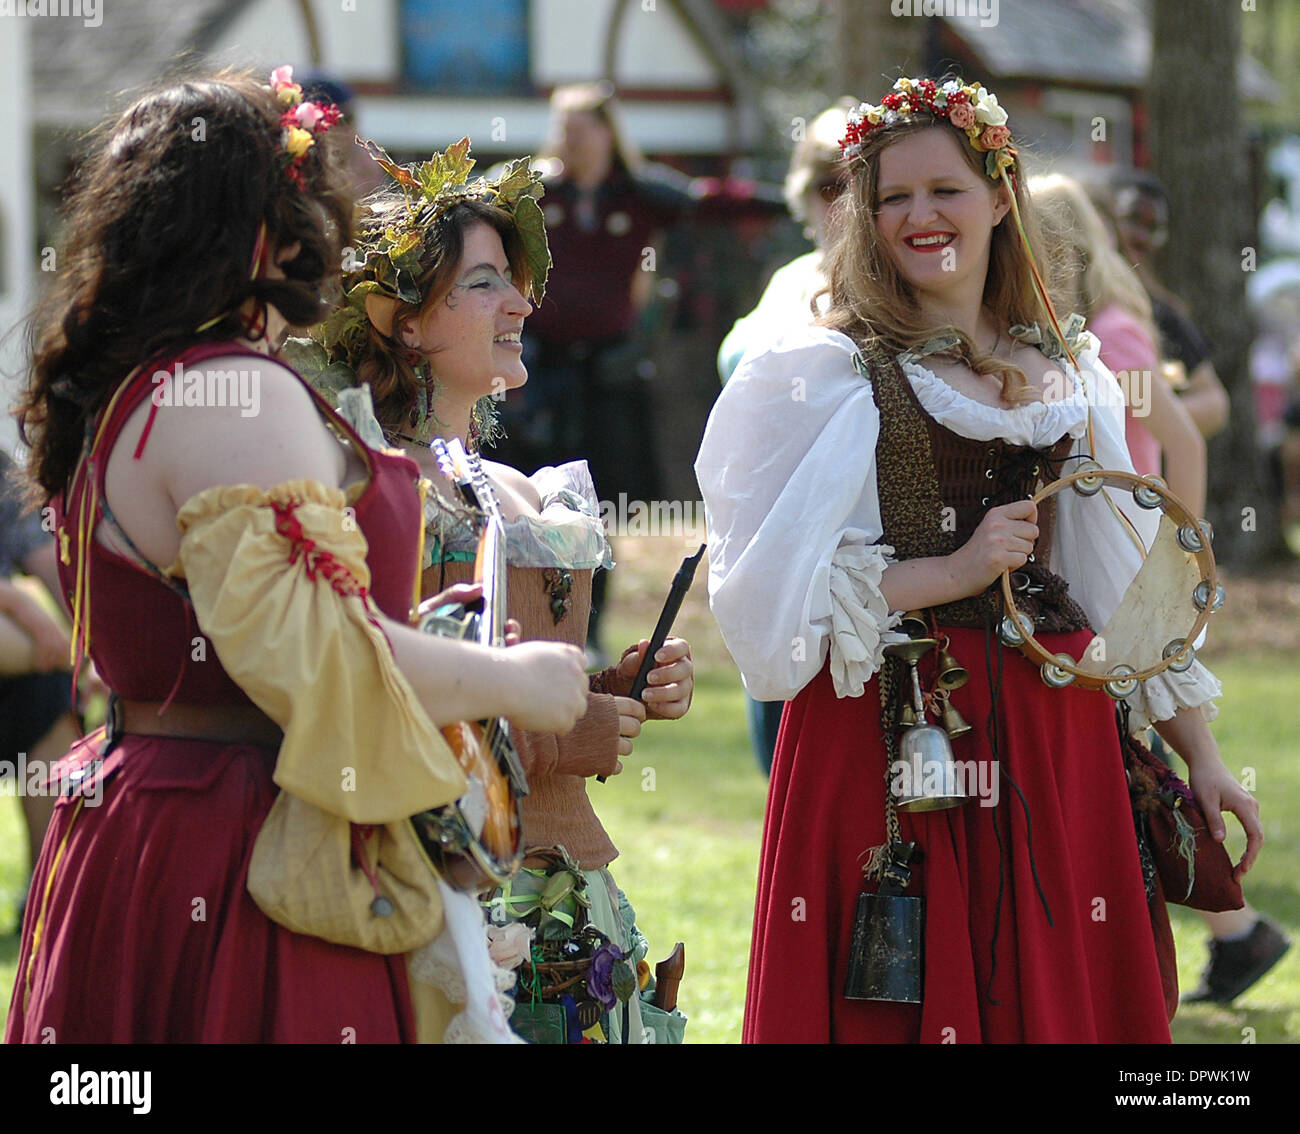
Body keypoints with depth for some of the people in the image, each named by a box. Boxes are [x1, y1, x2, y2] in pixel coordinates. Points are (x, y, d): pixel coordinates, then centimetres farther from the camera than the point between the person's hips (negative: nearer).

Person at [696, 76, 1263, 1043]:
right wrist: (953, 572, -12)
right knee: (896, 1006, -4)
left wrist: (1200, 755, 13)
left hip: (1051, 738, 4)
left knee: (1058, 997, 3)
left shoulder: (1071, 376, 13)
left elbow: (1128, 594, 17)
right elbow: (768, 590, -9)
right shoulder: (824, 375, 0)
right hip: (886, 736, -4)